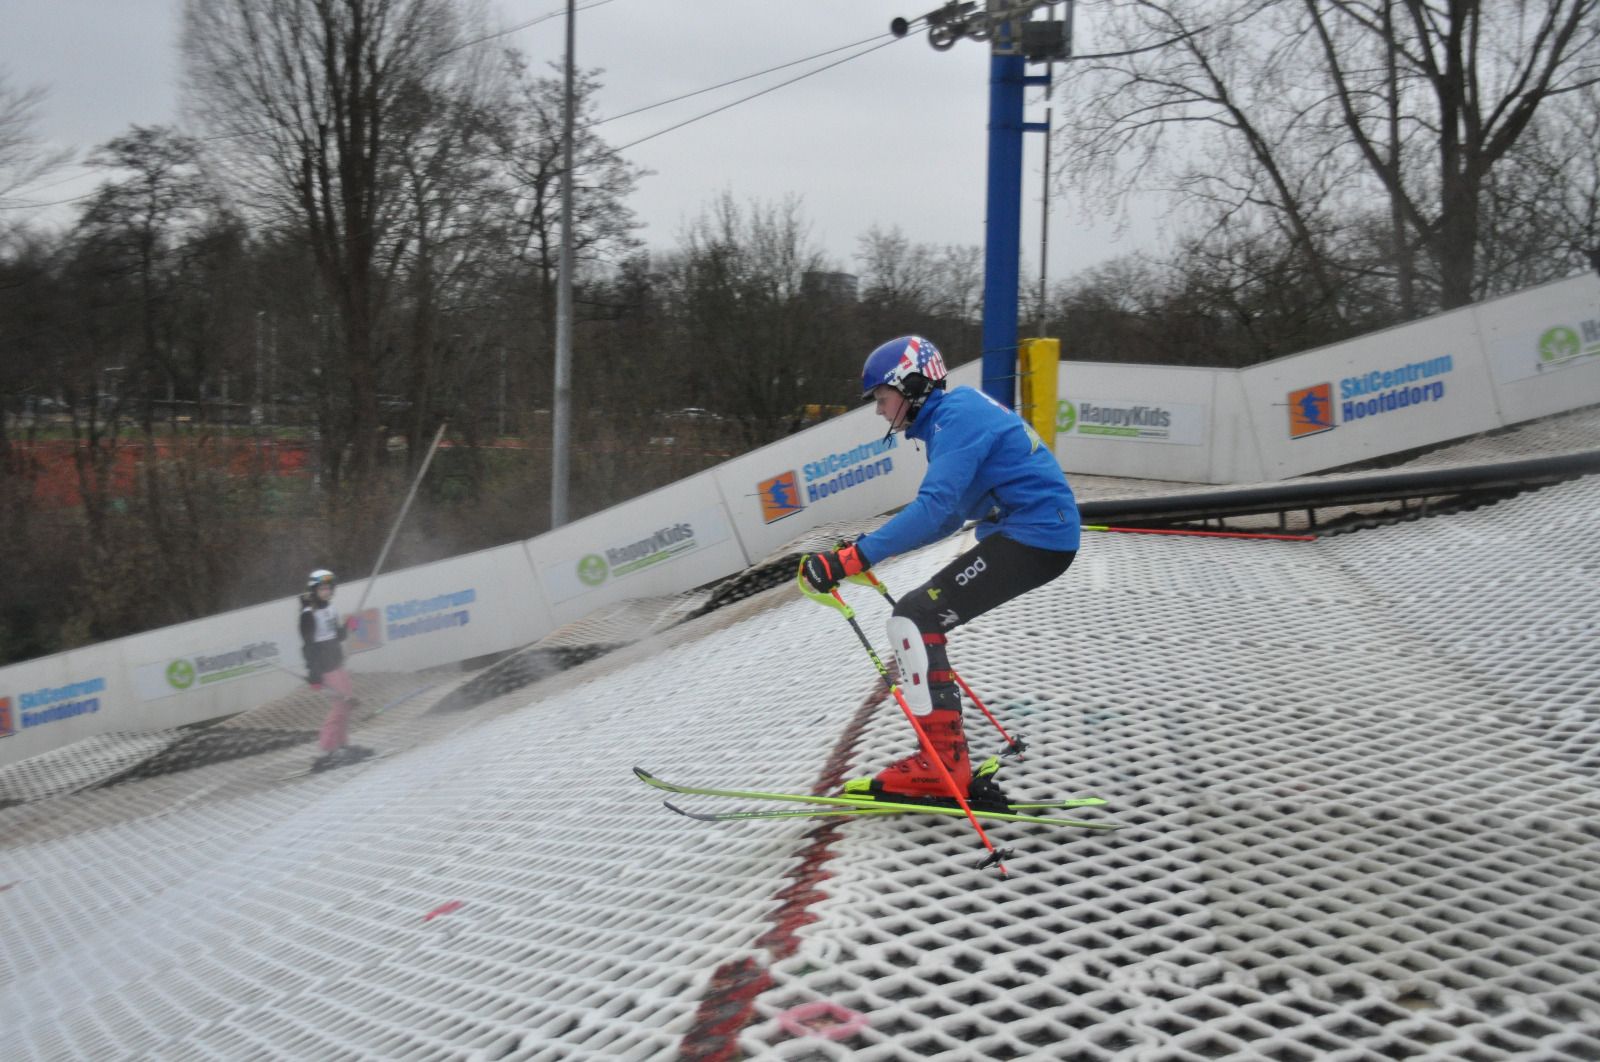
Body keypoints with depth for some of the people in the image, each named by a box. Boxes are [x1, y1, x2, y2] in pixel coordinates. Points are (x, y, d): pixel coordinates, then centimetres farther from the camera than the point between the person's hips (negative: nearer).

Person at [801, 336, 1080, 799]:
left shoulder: (957, 416, -14)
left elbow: (934, 507, -28)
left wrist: (856, 556, -32)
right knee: (922, 619, 16)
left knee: (913, 619, -13)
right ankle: (945, 757, 19)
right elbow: (949, 516, 20)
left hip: (1035, 536, -11)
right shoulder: (957, 413, 17)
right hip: (1041, 534, 11)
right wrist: (872, 548, 11)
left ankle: (942, 761, -15)